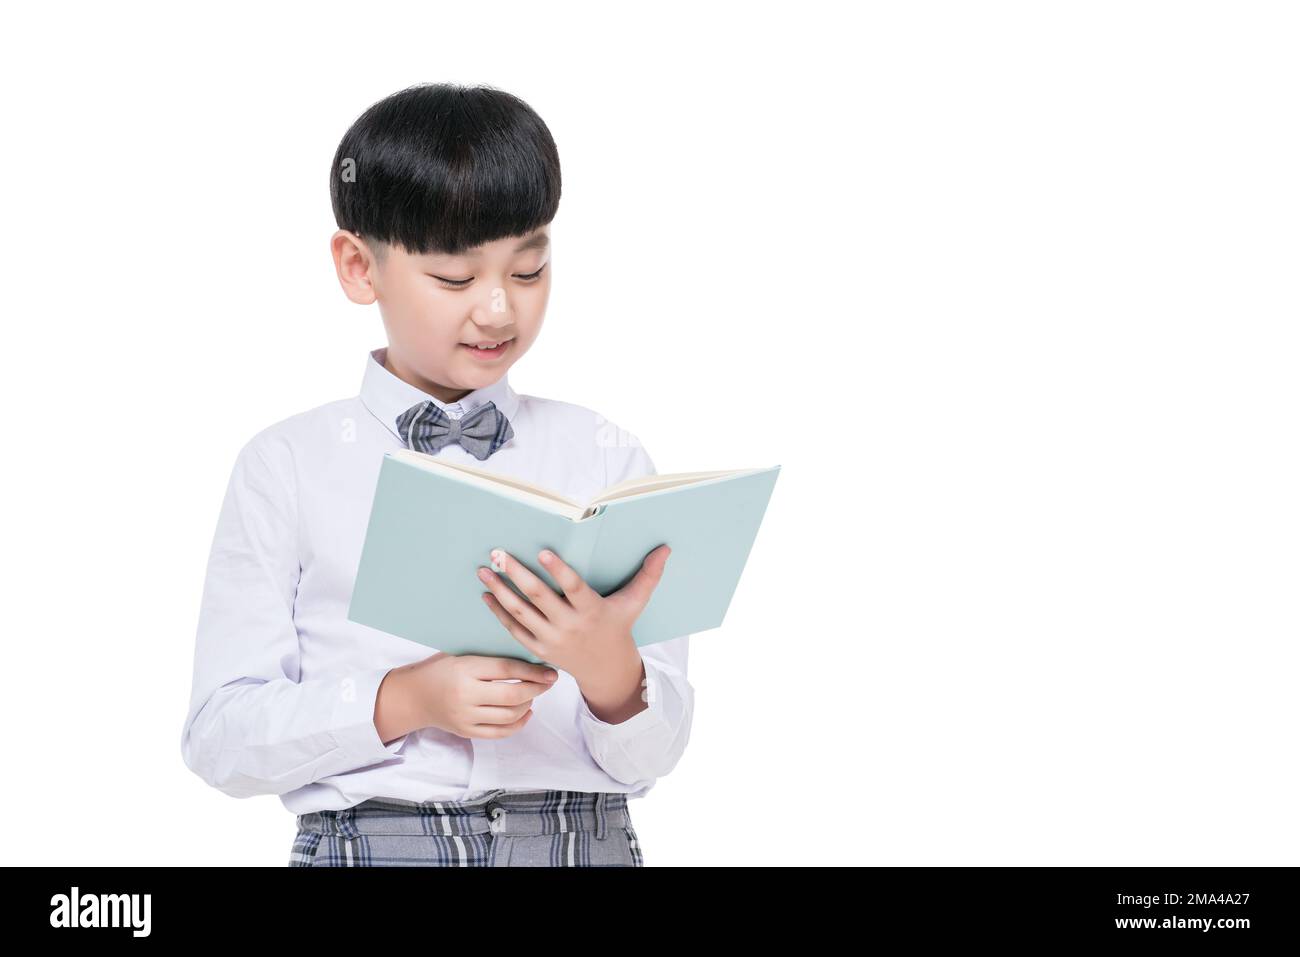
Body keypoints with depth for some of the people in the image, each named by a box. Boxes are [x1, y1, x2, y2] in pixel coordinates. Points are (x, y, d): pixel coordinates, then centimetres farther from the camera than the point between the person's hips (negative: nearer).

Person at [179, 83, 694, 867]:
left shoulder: (608, 459, 6)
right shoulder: (288, 467, 3)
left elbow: (650, 760, 5)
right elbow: (220, 737, -1)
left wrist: (608, 667, -15)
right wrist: (405, 700, -13)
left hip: (582, 839, 2)